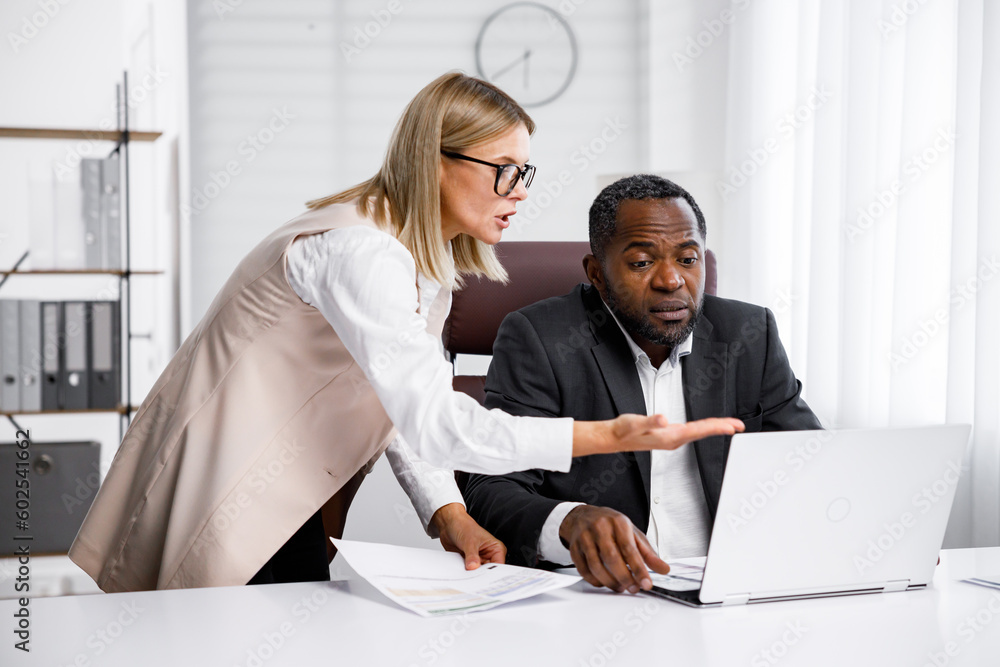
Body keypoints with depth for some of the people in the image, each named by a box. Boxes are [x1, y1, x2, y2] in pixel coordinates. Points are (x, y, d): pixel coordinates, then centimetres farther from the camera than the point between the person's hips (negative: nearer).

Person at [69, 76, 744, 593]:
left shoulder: (429, 259, 7)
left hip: (288, 498, 9)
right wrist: (611, 435, -34)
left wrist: (447, 514, -10)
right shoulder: (358, 251, -25)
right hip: (228, 492, -9)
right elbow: (433, 423, -32)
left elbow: (405, 404, 6)